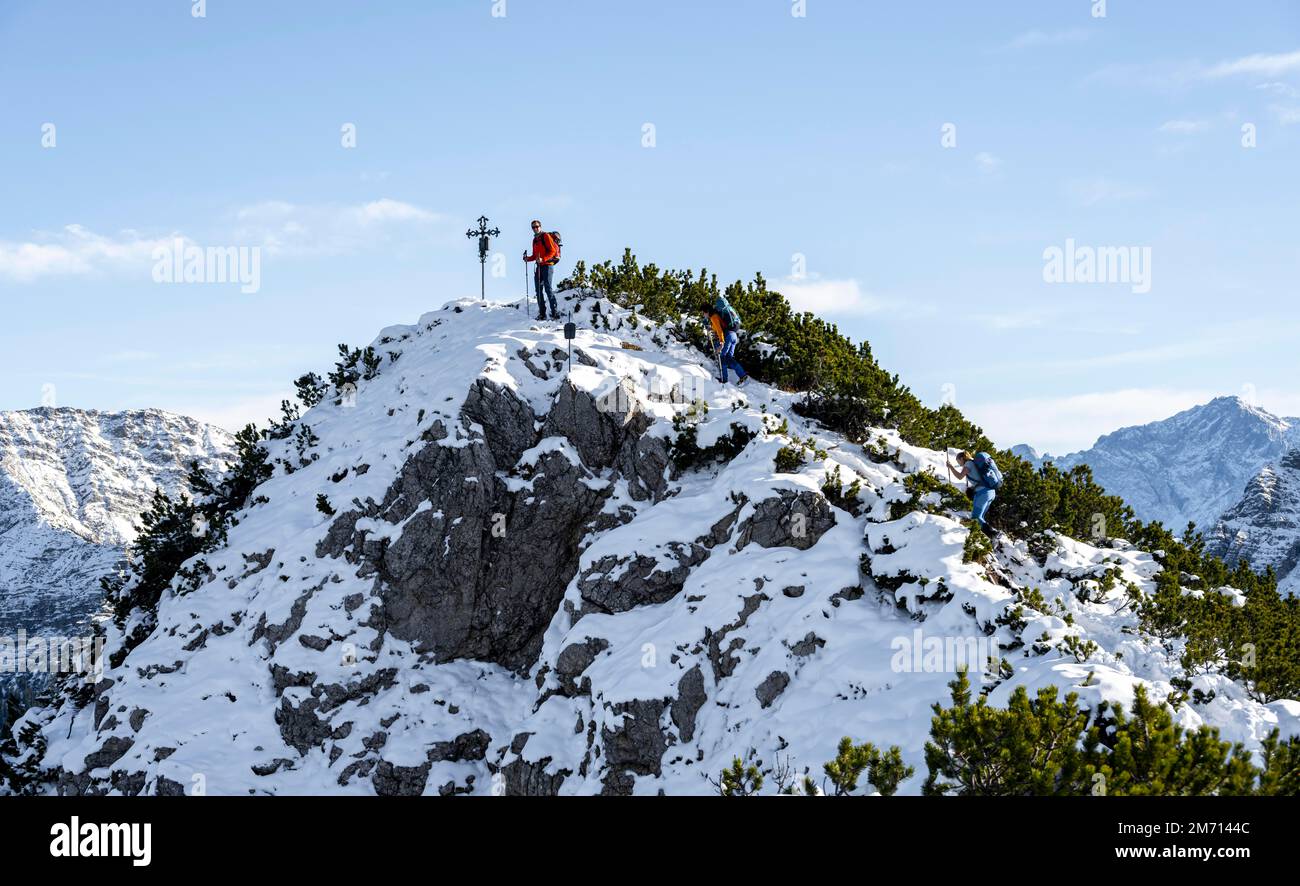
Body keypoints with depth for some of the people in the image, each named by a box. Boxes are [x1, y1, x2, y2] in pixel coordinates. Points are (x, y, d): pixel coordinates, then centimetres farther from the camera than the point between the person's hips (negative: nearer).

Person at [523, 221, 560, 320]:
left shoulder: (546, 236, -4)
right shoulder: (535, 240, 20)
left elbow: (552, 251, -12)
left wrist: (543, 259, -24)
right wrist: (528, 258, 5)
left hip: (547, 264, -8)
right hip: (539, 266, 8)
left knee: (548, 288, -16)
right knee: (538, 289, 4)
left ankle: (555, 312, -16)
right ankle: (542, 313, 7)